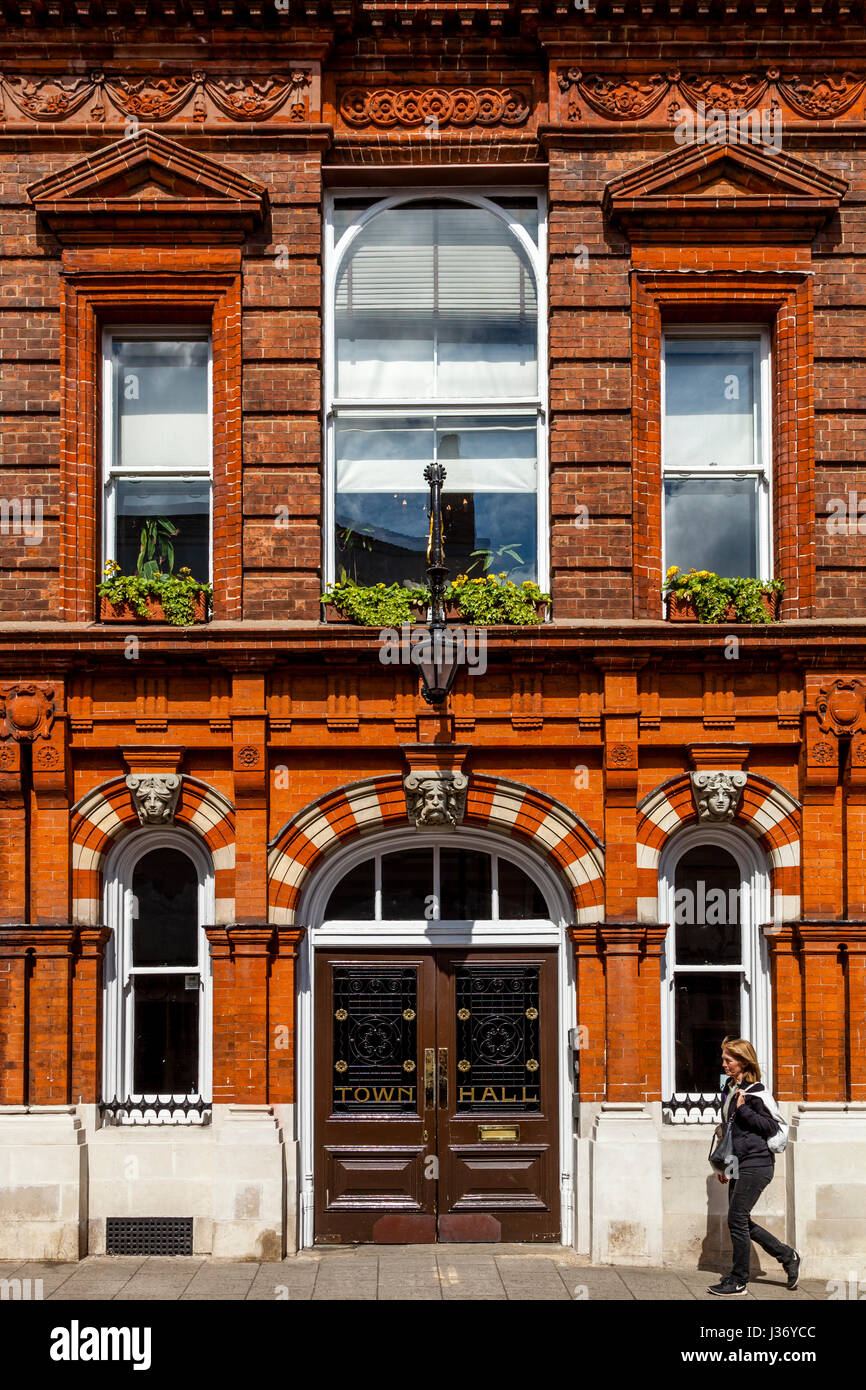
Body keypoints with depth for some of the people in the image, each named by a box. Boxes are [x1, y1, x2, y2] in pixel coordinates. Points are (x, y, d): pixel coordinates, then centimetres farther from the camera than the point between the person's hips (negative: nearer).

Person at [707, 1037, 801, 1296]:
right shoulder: (729, 1089, 13)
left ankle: (739, 1281, 3)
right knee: (739, 1221, 10)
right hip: (740, 1165, 9)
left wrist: (743, 1109, -20)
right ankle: (787, 1256, 24)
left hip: (756, 1163, -9)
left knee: (737, 1219, -7)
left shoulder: (755, 1091, -11)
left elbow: (771, 1127, -13)